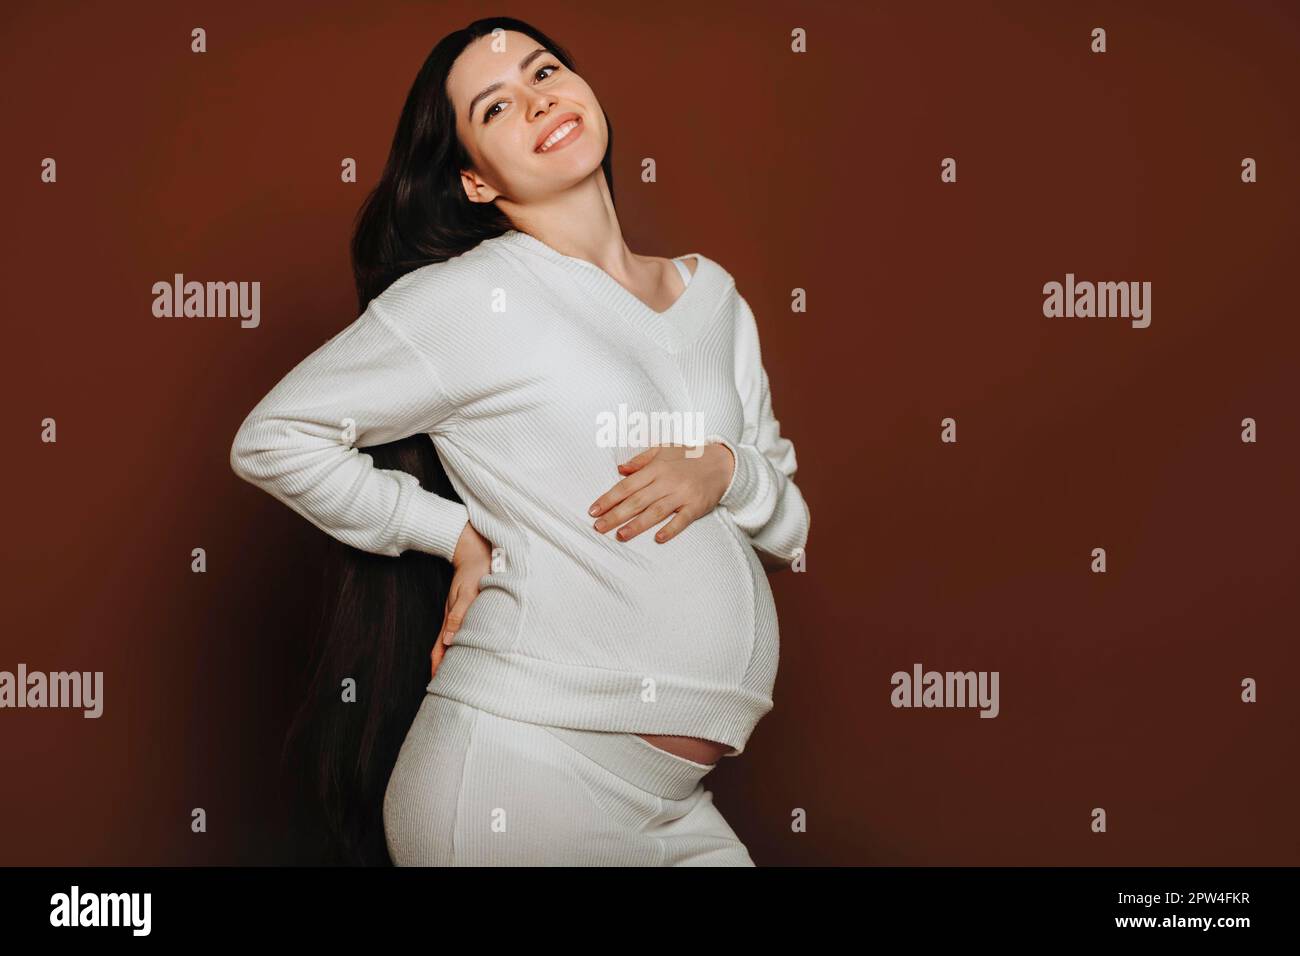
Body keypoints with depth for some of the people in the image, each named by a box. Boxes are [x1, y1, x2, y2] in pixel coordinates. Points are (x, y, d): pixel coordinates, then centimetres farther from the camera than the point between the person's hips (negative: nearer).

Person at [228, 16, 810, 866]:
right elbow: (274, 439, -3)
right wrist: (463, 534, -3)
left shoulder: (714, 295, 12)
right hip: (525, 775, -6)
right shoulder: (474, 299, -6)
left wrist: (726, 471, -8)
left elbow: (789, 532, 14)